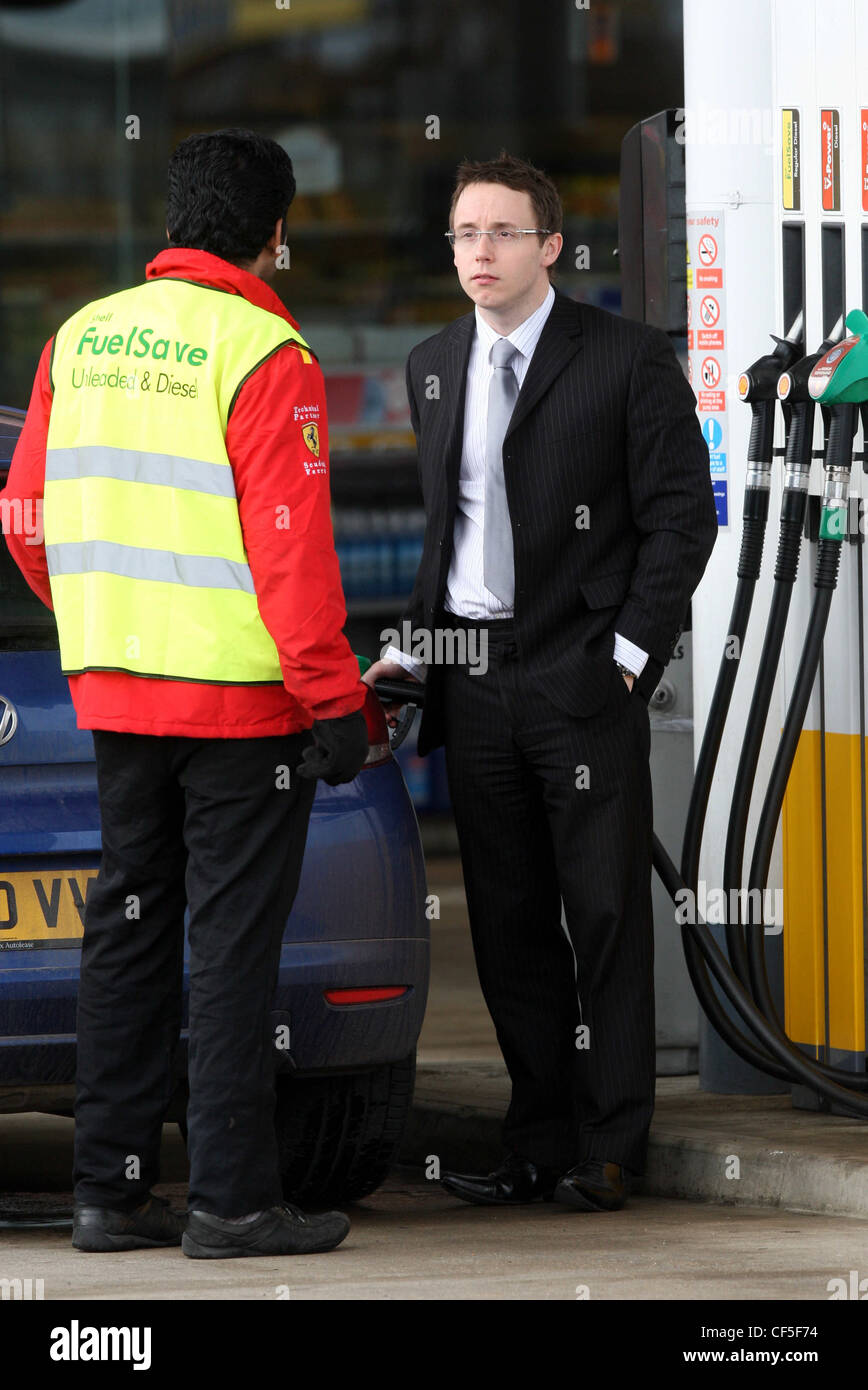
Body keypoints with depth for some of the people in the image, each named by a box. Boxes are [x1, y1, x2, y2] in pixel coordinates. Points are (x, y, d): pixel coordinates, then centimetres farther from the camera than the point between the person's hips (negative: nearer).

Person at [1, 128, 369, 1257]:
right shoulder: (263, 356, -13)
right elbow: (289, 546, -17)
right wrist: (334, 699, -13)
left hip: (114, 694, 6)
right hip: (242, 697, -6)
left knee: (128, 928, 12)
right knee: (234, 940, -2)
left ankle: (110, 1187, 14)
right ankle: (232, 1196, -1)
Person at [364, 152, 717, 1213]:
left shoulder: (627, 360, -3)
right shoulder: (432, 367, 14)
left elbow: (680, 515, -4)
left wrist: (629, 653, -10)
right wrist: (413, 648, 11)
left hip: (584, 679, -5)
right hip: (471, 679, 5)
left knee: (605, 913, -3)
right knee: (507, 923, 6)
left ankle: (607, 1150, 2)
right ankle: (539, 1144, 12)